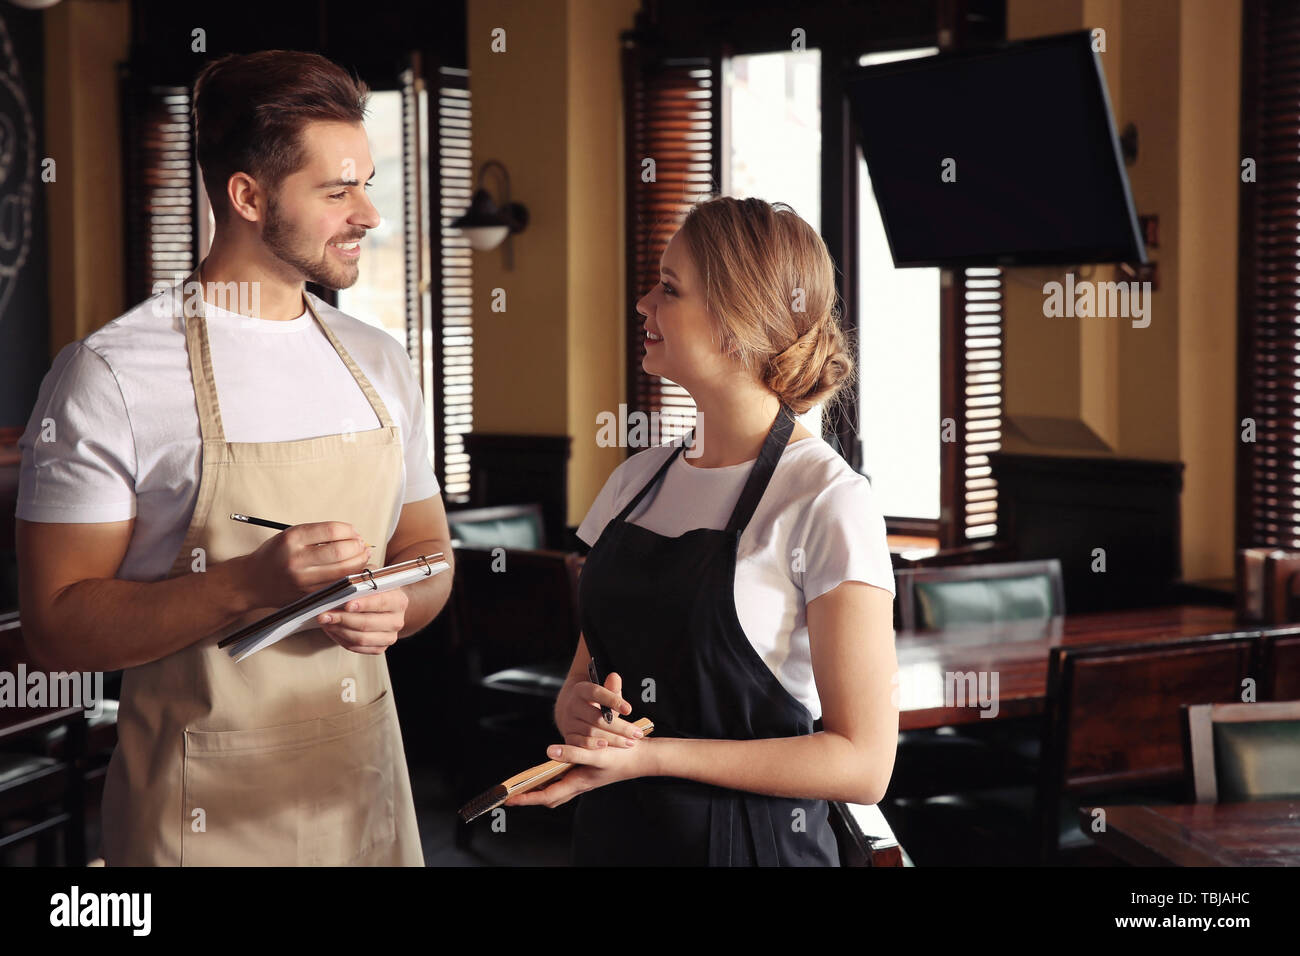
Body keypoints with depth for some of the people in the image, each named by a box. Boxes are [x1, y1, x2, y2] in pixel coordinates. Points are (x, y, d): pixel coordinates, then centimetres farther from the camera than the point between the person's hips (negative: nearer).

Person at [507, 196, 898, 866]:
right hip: (611, 835, 6)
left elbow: (863, 761, -18)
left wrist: (653, 755, -22)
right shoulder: (638, 480, 5)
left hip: (748, 841, -6)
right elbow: (582, 678, 12)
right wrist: (578, 710, -12)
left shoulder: (825, 502, -15)